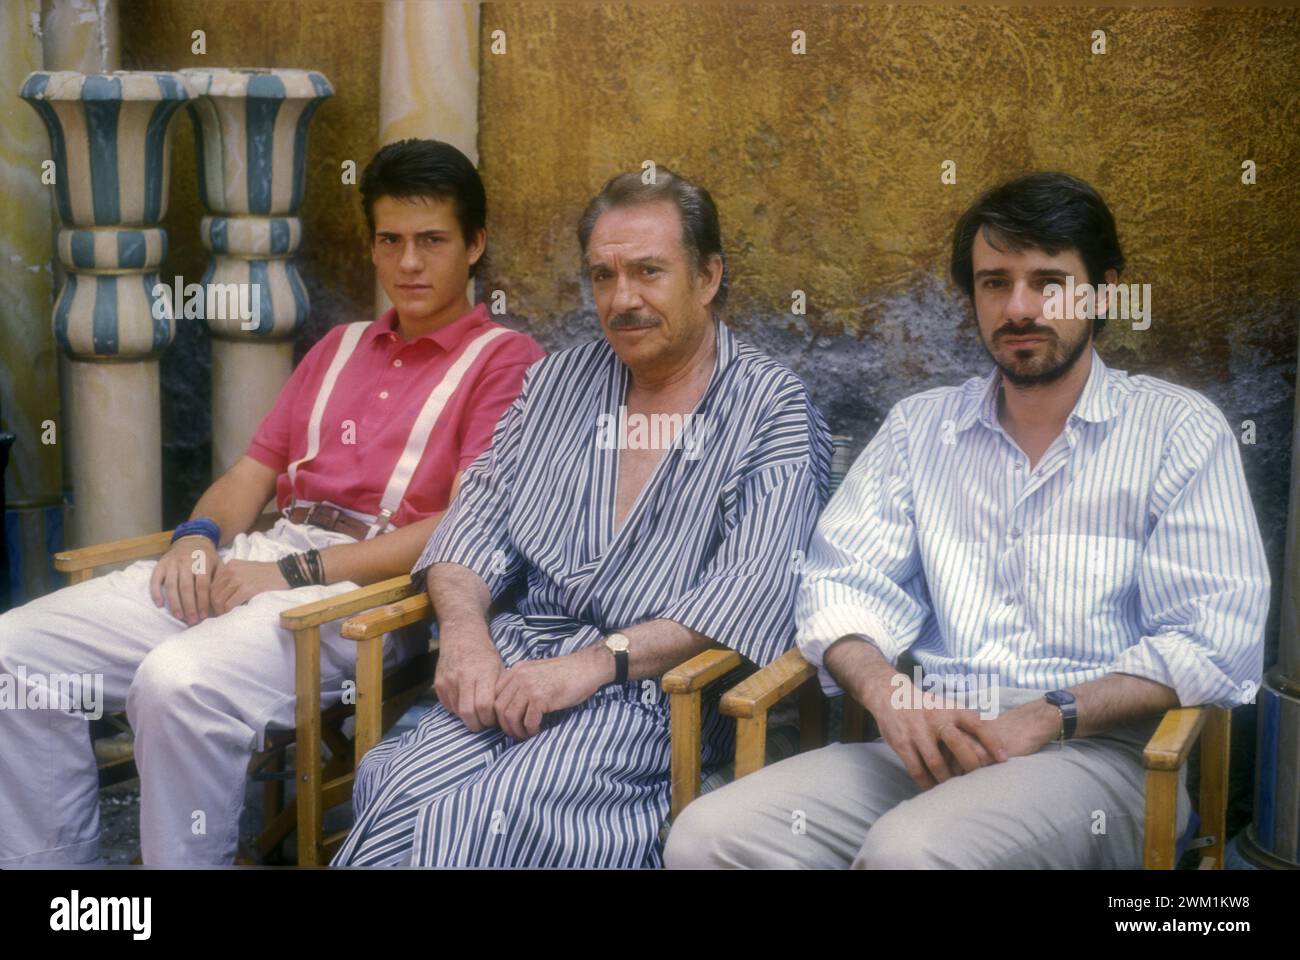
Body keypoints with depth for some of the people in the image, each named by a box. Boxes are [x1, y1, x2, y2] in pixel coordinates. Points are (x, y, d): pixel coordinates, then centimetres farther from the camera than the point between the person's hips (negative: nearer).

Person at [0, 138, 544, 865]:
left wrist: (295, 572, -15)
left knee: (180, 682, -34)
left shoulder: (505, 360, 1)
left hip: (370, 589, -7)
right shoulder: (338, 348, 24)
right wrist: (198, 538, -3)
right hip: (253, 563, 7)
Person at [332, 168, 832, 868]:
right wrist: (464, 630, -5)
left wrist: (597, 662, -19)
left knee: (489, 820, -31)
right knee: (397, 791, -28)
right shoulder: (556, 382, 20)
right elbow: (477, 521, 16)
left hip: (652, 686, -4)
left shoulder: (772, 409, 2)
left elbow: (755, 586, -10)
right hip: (518, 661, 4)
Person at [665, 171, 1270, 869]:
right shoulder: (918, 427, 16)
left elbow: (1217, 641, -5)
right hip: (932, 745, 4)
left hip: (1097, 751, -4)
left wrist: (1049, 719, -16)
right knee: (708, 838, -21)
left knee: (910, 852, -36)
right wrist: (888, 694, -13)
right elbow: (846, 583, 9)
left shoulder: (1179, 431, 3)